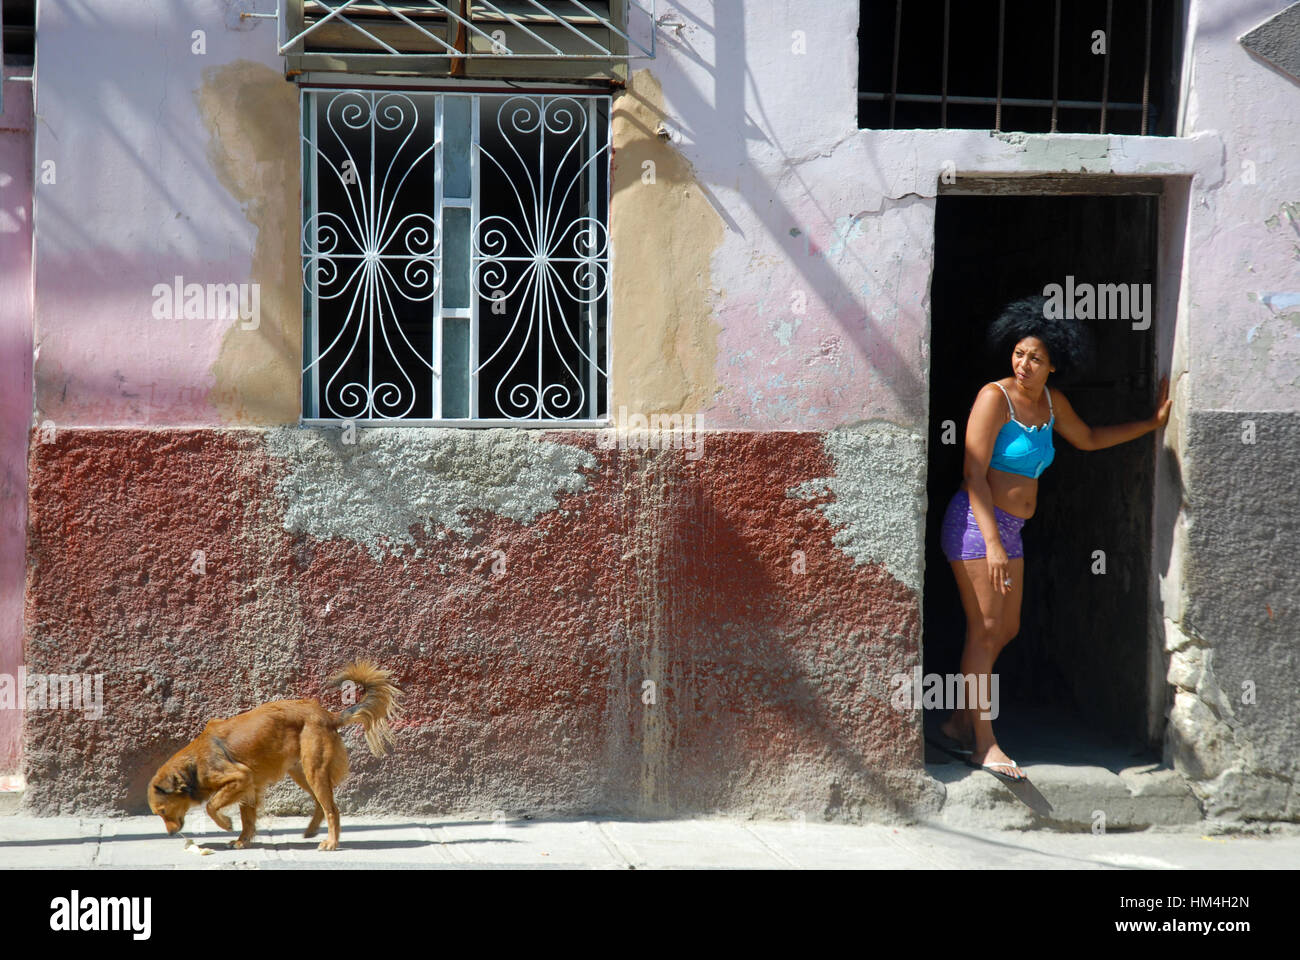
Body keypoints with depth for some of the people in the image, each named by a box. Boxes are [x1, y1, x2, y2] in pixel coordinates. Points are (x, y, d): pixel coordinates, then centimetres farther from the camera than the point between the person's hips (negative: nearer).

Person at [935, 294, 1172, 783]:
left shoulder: (1051, 403, 9)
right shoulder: (995, 397, -14)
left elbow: (1088, 439, 28)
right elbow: (974, 474, -17)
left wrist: (1152, 422, 27)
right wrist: (992, 542, -23)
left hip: (1010, 529, 8)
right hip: (977, 524, -8)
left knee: (1006, 629, 10)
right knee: (984, 630, -8)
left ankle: (959, 723, 19)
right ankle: (984, 743, -4)